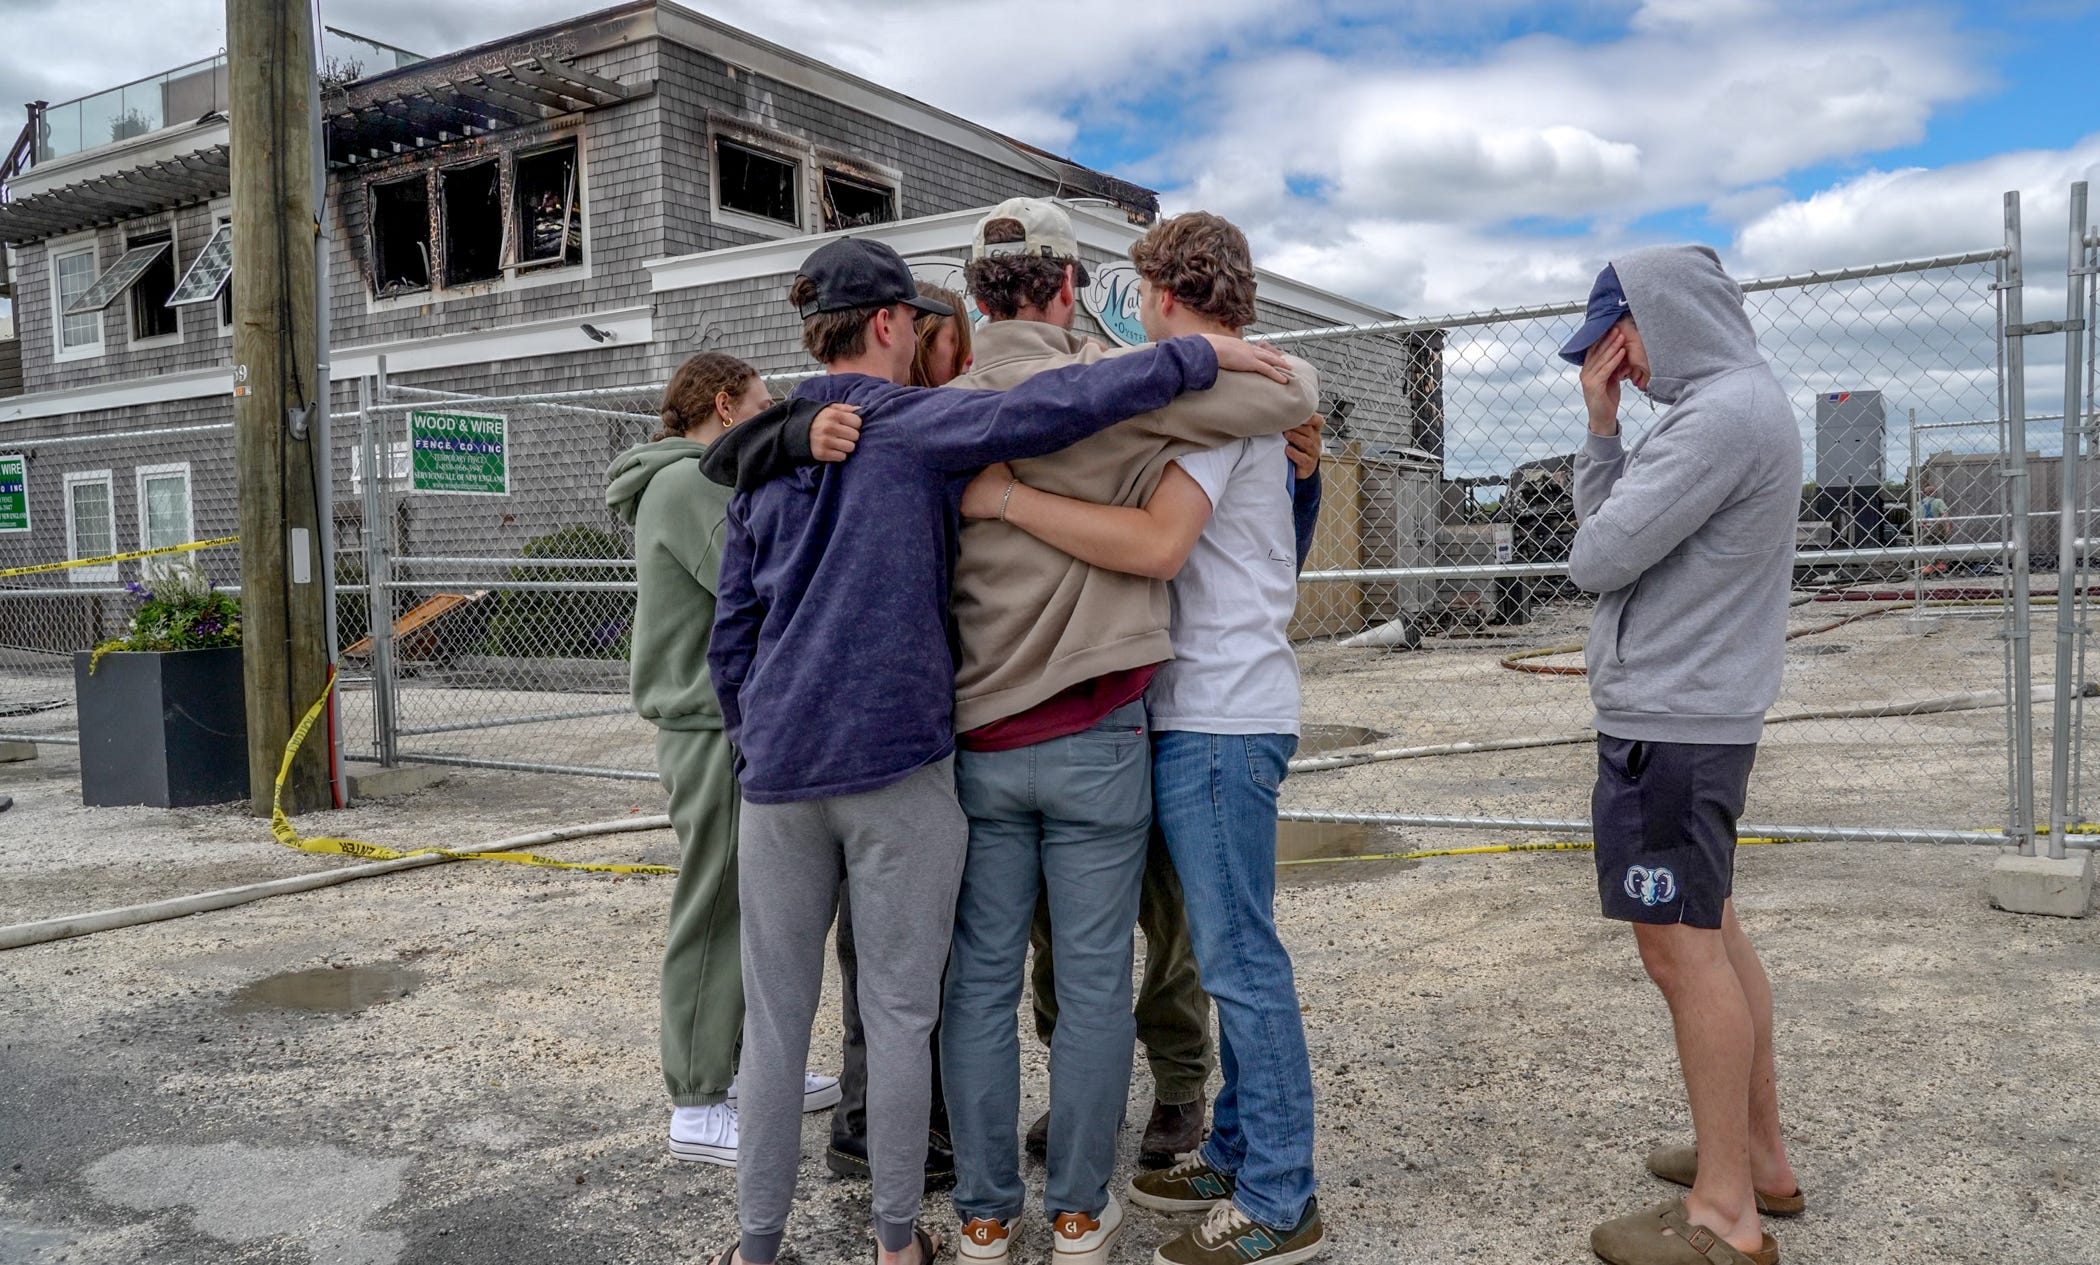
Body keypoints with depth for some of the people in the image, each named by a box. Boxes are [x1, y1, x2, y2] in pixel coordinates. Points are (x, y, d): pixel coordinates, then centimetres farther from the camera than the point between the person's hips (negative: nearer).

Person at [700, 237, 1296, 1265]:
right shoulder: (914, 426, -4)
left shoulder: (763, 458, 13)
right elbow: (1045, 409, -20)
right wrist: (1201, 355, -14)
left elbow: (732, 631, 16)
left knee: (774, 1017, 12)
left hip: (780, 768, 5)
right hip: (898, 763, -5)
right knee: (898, 1012, 7)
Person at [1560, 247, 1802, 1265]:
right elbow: (1607, 526, 12)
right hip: (1701, 716, 11)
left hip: (1669, 725, -11)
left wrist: (1596, 539, 4)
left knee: (1681, 949, -5)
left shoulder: (1724, 415, -18)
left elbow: (1595, 557, -18)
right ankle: (1758, 1157, 29)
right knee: (1711, 934, 17)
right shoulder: (1734, 406, 15)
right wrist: (1601, 425, 3)